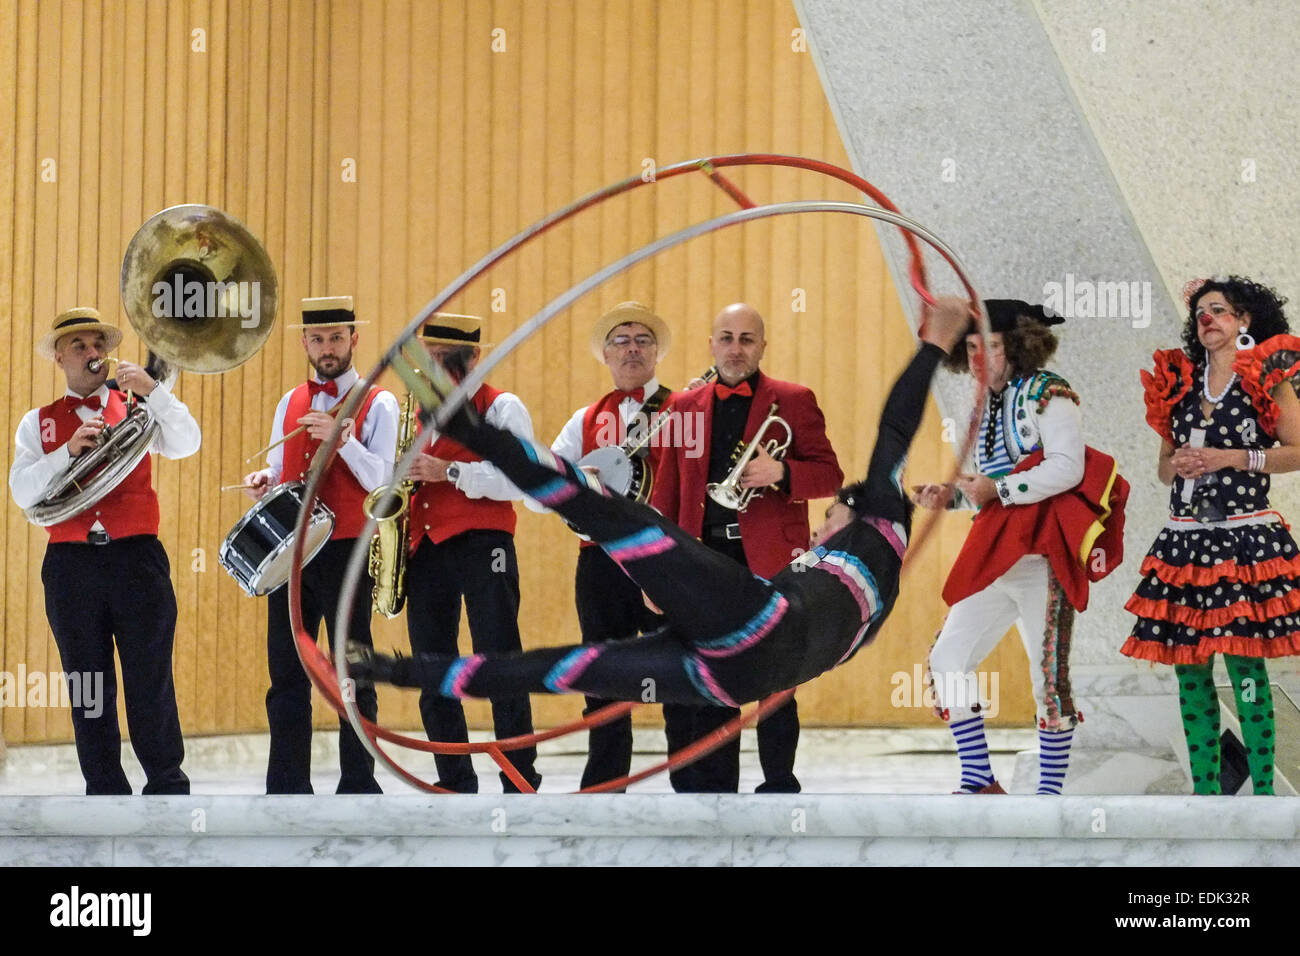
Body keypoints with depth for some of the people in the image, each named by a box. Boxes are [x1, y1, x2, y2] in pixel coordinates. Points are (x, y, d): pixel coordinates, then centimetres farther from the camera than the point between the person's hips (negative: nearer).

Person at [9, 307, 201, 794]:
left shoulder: (136, 408, 11)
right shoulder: (39, 423, 12)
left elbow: (186, 443, -5)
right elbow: (23, 492, -1)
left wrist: (153, 390, -16)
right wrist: (69, 451, -13)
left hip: (138, 558, -1)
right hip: (71, 566, 1)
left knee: (151, 681, -3)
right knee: (88, 688, 4)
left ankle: (167, 789, 3)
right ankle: (106, 795, 10)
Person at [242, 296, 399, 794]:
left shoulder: (378, 404, 1)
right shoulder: (290, 404, 16)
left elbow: (379, 479, -9)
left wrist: (341, 437, -21)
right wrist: (264, 483, 0)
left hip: (346, 552, -5)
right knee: (286, 673, 3)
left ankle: (357, 787, 3)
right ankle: (287, 790, 6)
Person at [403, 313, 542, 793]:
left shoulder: (501, 407, -1)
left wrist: (449, 471, -18)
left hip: (482, 543, -7)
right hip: (426, 549, 7)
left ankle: (521, 784, -7)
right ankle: (455, 785, 11)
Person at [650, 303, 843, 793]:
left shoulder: (793, 401, 4)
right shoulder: (685, 406, 14)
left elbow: (830, 475, 1)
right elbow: (666, 491, 14)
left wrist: (781, 472, -18)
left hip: (770, 561, -3)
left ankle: (779, 786, 3)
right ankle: (714, 787, 9)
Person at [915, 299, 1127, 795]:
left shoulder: (1047, 393, -5)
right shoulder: (986, 406, 19)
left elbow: (1067, 467, -16)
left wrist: (999, 489, -16)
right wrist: (950, 495, 8)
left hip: (1042, 555, -8)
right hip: (994, 558, 9)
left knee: (1048, 678, -4)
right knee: (947, 661, 2)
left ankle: (1050, 792, 3)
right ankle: (978, 781, 7)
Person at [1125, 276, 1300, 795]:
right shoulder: (1180, 382, 15)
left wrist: (1232, 458, -11)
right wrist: (1176, 465, -3)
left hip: (1245, 536, -5)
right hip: (1185, 537, 5)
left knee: (1245, 664, -10)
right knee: (1189, 667, 2)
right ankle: (1205, 789, 8)